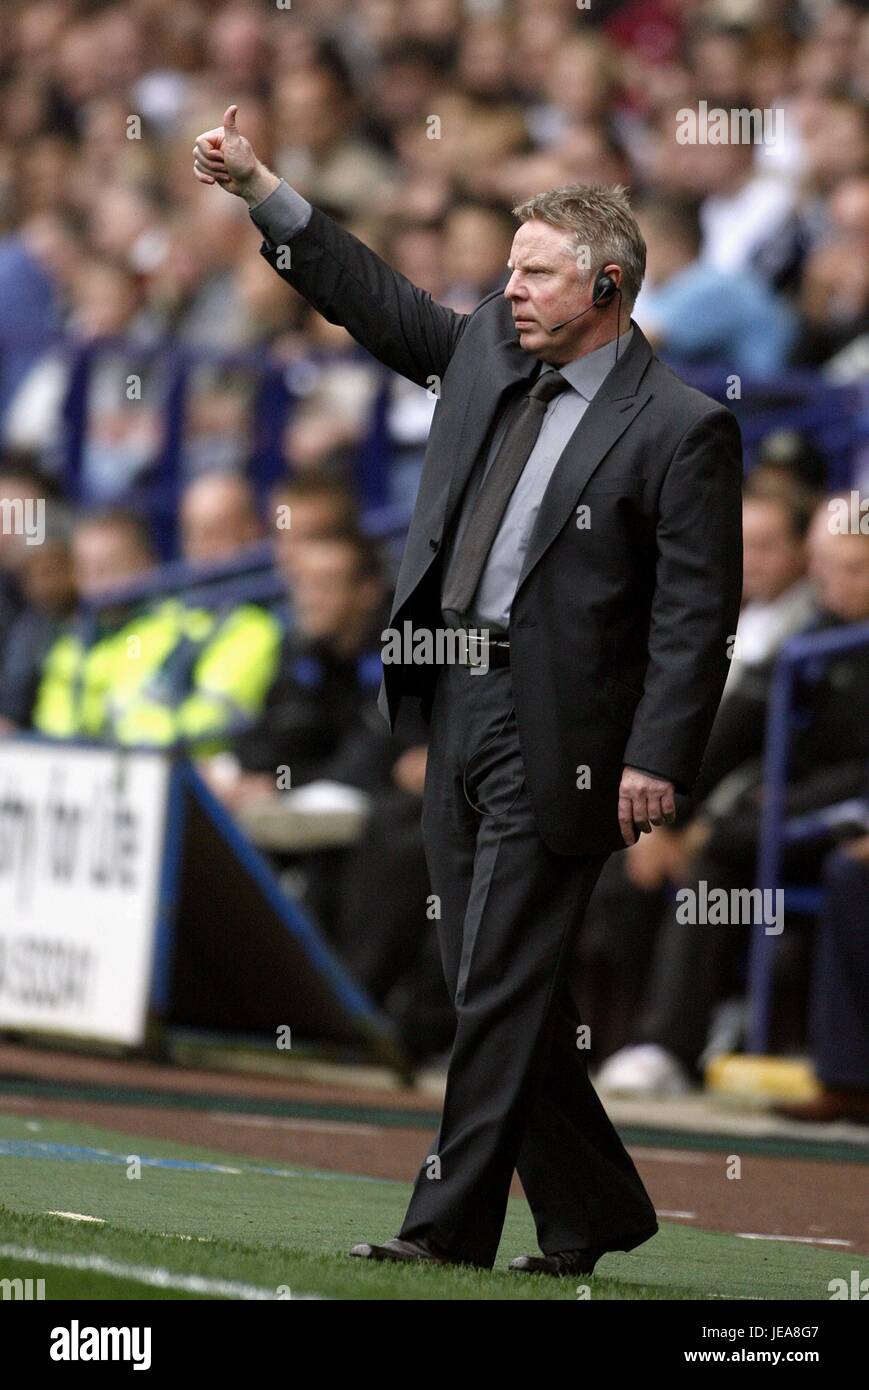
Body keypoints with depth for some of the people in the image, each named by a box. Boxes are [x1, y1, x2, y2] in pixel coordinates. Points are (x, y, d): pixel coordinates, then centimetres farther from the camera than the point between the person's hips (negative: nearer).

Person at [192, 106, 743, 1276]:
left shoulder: (680, 429, -9)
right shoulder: (489, 354, 11)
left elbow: (696, 613, -11)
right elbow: (375, 299, 22)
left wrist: (657, 759, -17)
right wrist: (262, 191, 17)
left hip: (556, 735, -8)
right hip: (460, 709, 8)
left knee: (502, 988, -6)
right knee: (492, 984, 10)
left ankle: (452, 1221, -1)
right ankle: (592, 1210, 21)